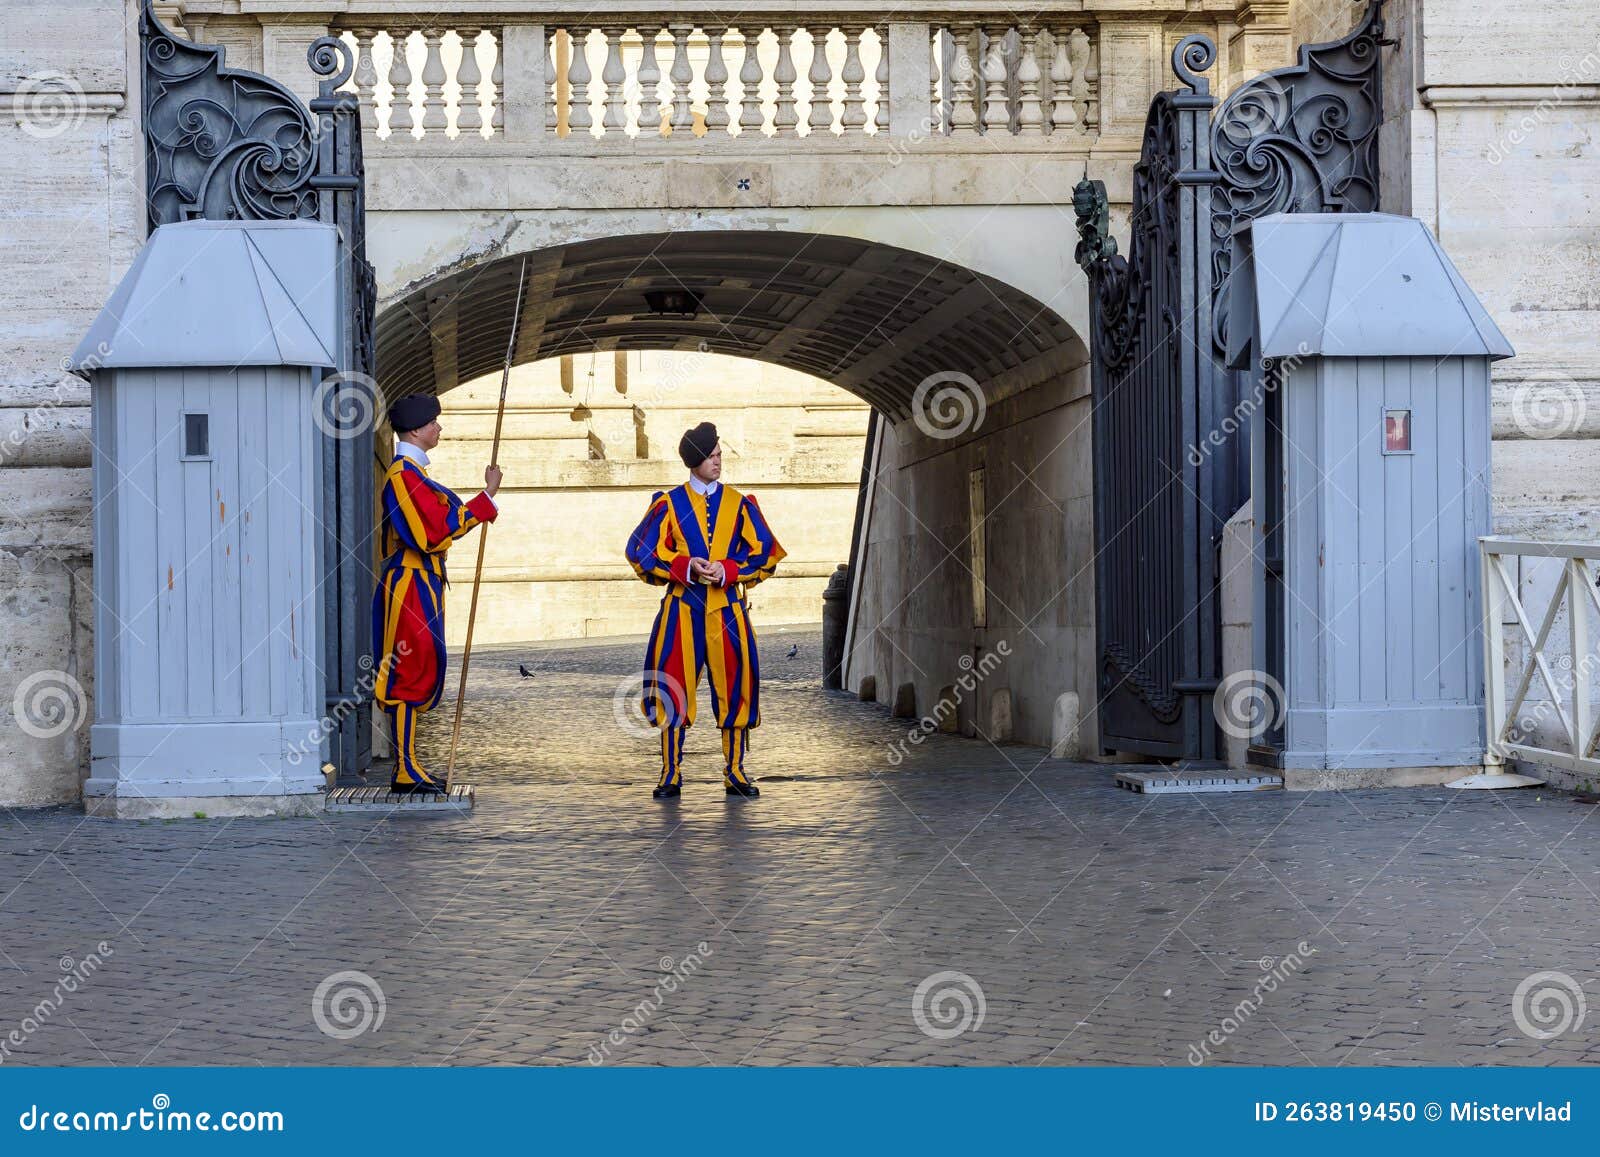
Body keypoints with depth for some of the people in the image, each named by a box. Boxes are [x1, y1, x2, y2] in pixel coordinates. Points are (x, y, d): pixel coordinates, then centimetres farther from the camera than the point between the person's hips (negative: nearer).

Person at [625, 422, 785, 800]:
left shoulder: (739, 504, 8)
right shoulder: (669, 503, 5)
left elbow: (766, 553, 4)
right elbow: (640, 552, 2)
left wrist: (728, 570, -12)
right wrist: (683, 567, -13)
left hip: (727, 609, 1)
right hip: (682, 608, -1)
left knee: (734, 686, 0)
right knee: (672, 689, -4)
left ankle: (735, 772, 9)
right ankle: (671, 775, 4)